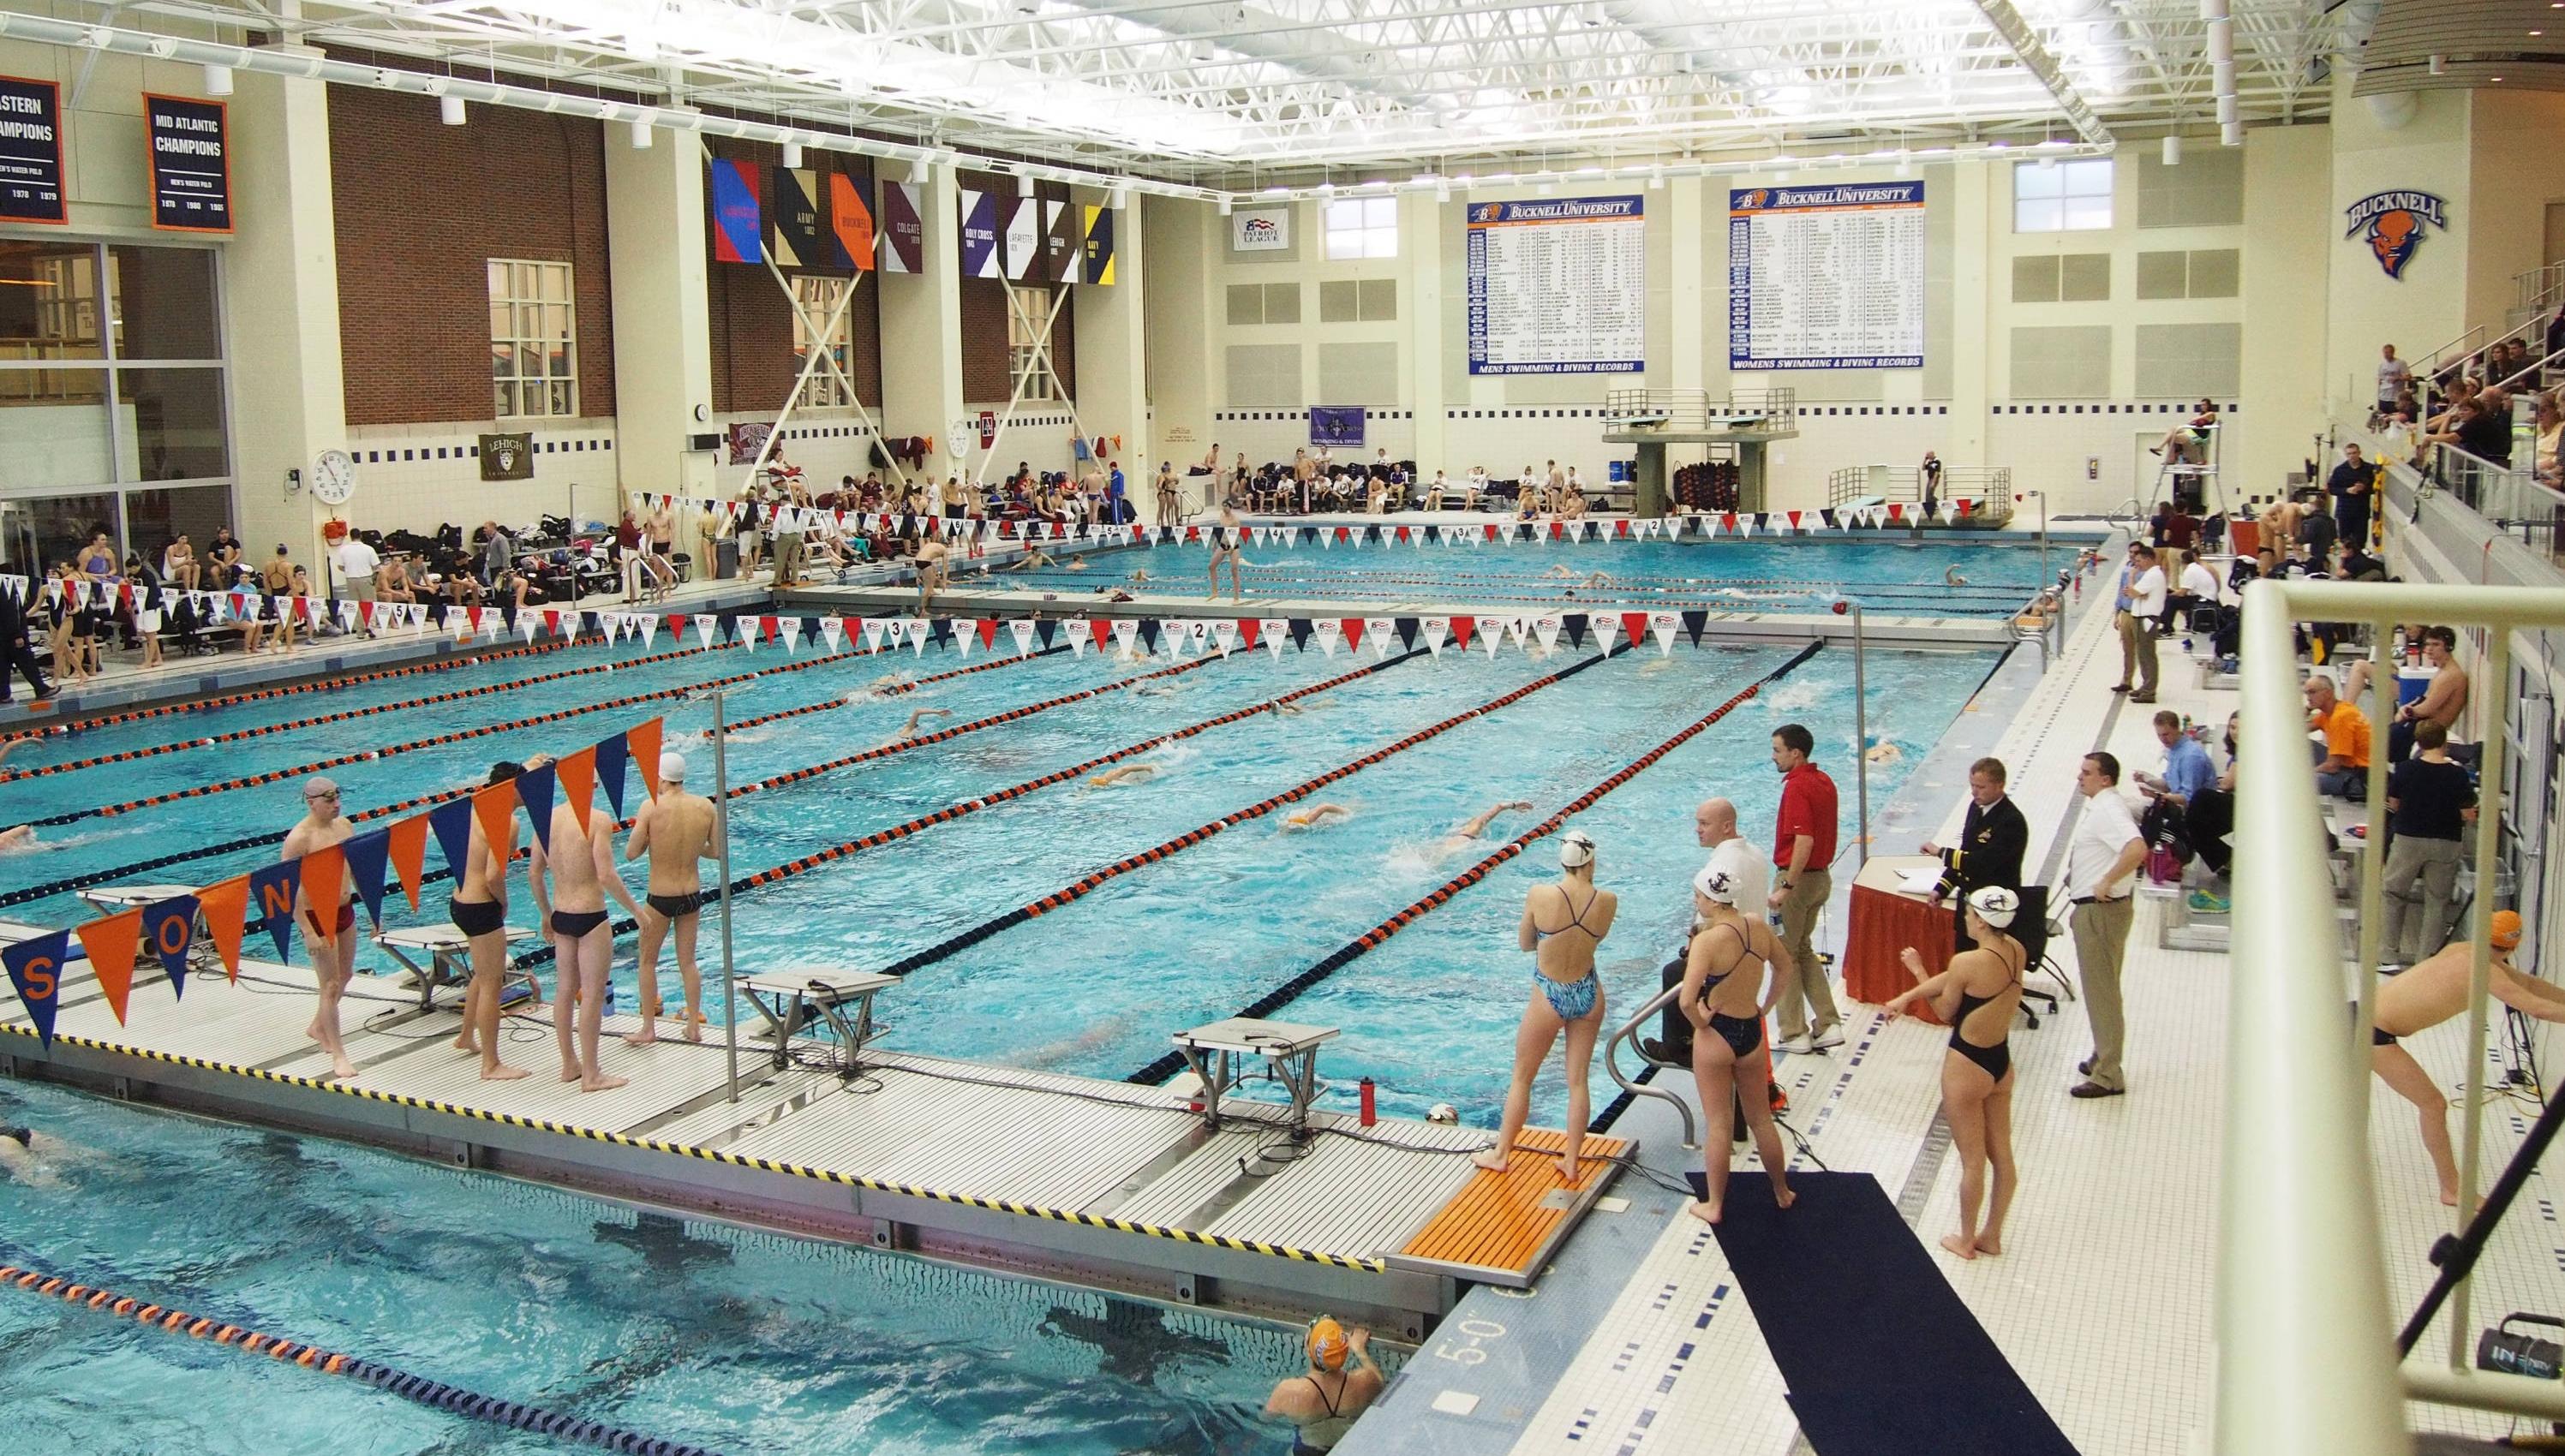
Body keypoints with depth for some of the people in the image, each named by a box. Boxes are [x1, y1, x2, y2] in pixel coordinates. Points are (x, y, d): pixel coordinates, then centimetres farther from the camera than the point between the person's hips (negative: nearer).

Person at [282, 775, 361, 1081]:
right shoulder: (299, 838, -19)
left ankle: (318, 1027, 45)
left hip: (345, 910, 8)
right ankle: (338, 1054, 6)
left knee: (345, 976, 21)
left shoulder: (344, 825, 3)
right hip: (317, 916, -8)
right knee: (331, 985, -3)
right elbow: (289, 890, -19)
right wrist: (308, 932, -22)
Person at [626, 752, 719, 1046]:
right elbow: (717, 851, 1)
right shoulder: (705, 807, -6)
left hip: (659, 898, -3)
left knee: (648, 961, 14)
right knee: (688, 961, 17)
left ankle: (648, 1029, 19)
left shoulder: (652, 807, -16)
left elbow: (631, 853, -12)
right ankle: (694, 1026, 21)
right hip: (692, 895, 4)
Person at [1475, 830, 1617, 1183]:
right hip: (1588, 994, 3)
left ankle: (1501, 1154, 27)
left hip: (1549, 997, -3)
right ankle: (1571, 1163, 21)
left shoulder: (1540, 896, -19)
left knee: (1521, 1077, 15)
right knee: (1578, 1080, 15)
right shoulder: (1607, 901, -11)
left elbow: (1525, 943, -4)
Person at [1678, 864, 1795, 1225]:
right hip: (1752, 1033, 6)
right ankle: (1782, 1192, 37)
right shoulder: (1759, 927, -5)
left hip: (1716, 1036, -6)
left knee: (1718, 1124, 8)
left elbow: (1686, 1001, -32)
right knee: (1761, 1119, 22)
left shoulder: (1708, 940, -24)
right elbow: (1785, 969, 13)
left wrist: (1699, 1023, -13)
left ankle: (1713, 1205, 20)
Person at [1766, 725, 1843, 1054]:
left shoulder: (1797, 787, -20)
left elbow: (1804, 841, -27)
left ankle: (1794, 1033, 9)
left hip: (1798, 878, -9)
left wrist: (1786, 887, -25)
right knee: (1803, 950, 20)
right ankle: (1828, 1024, 17)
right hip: (1820, 876, 9)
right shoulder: (1823, 781, 8)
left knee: (1784, 954, 3)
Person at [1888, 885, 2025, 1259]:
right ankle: (1992, 1235, 32)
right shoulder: (2016, 950, -4)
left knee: (1972, 1160, 8)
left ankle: (1966, 1240, 25)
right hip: (2001, 1061, 7)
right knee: (2002, 1156, 17)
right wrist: (1909, 996, -1)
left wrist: (1917, 972, 1)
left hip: (1967, 1066, -7)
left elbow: (1946, 1013, -9)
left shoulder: (1968, 962, -25)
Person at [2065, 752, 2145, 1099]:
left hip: (2101, 911, -11)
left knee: (2101, 991, -4)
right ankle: (2103, 1059, 34)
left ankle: (2107, 1076, 2)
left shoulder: (2108, 810, -21)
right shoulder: (2103, 805, 11)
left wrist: (2106, 882, -29)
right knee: (2101, 989, 21)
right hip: (2094, 909, 11)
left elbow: (2137, 849, -37)